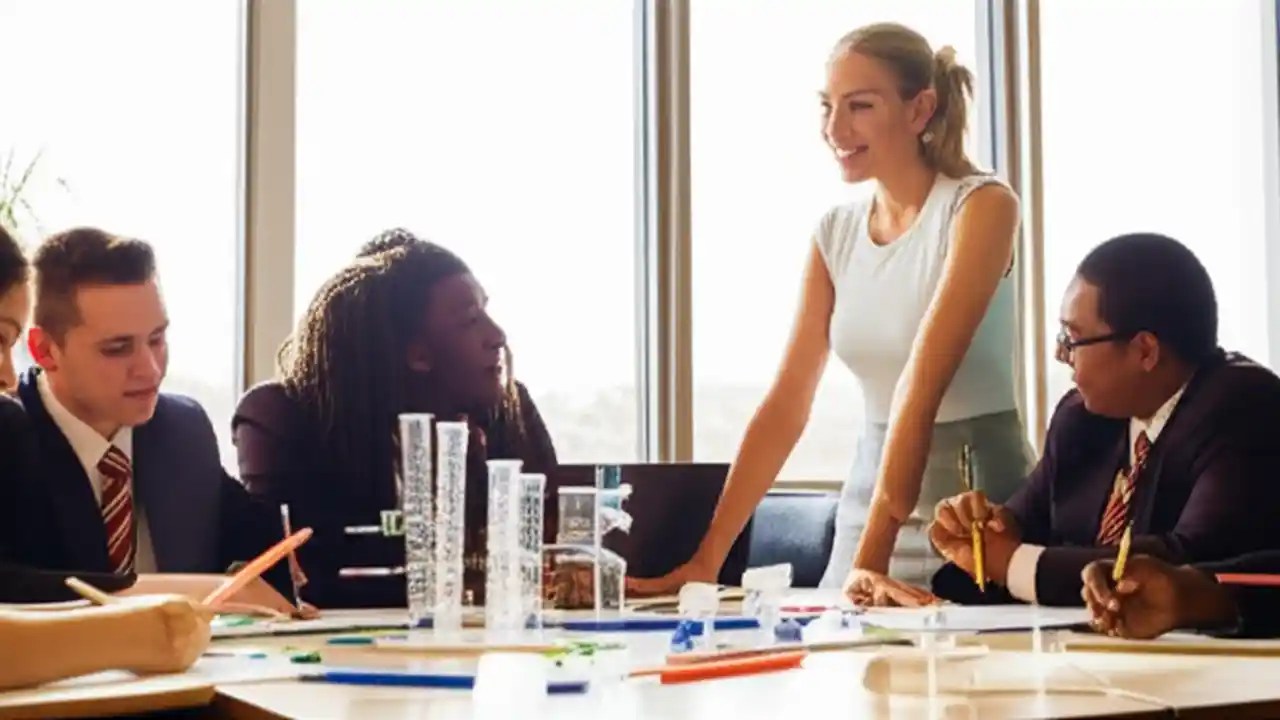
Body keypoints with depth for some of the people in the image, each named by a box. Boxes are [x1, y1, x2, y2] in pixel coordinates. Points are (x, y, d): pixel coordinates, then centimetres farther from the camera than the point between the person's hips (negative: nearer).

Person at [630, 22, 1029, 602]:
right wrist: (705, 560, -5)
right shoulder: (835, 233, 5)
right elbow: (786, 403, 2)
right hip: (871, 491, 6)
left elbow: (923, 383, -23)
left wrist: (874, 555, -29)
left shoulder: (981, 207, -13)